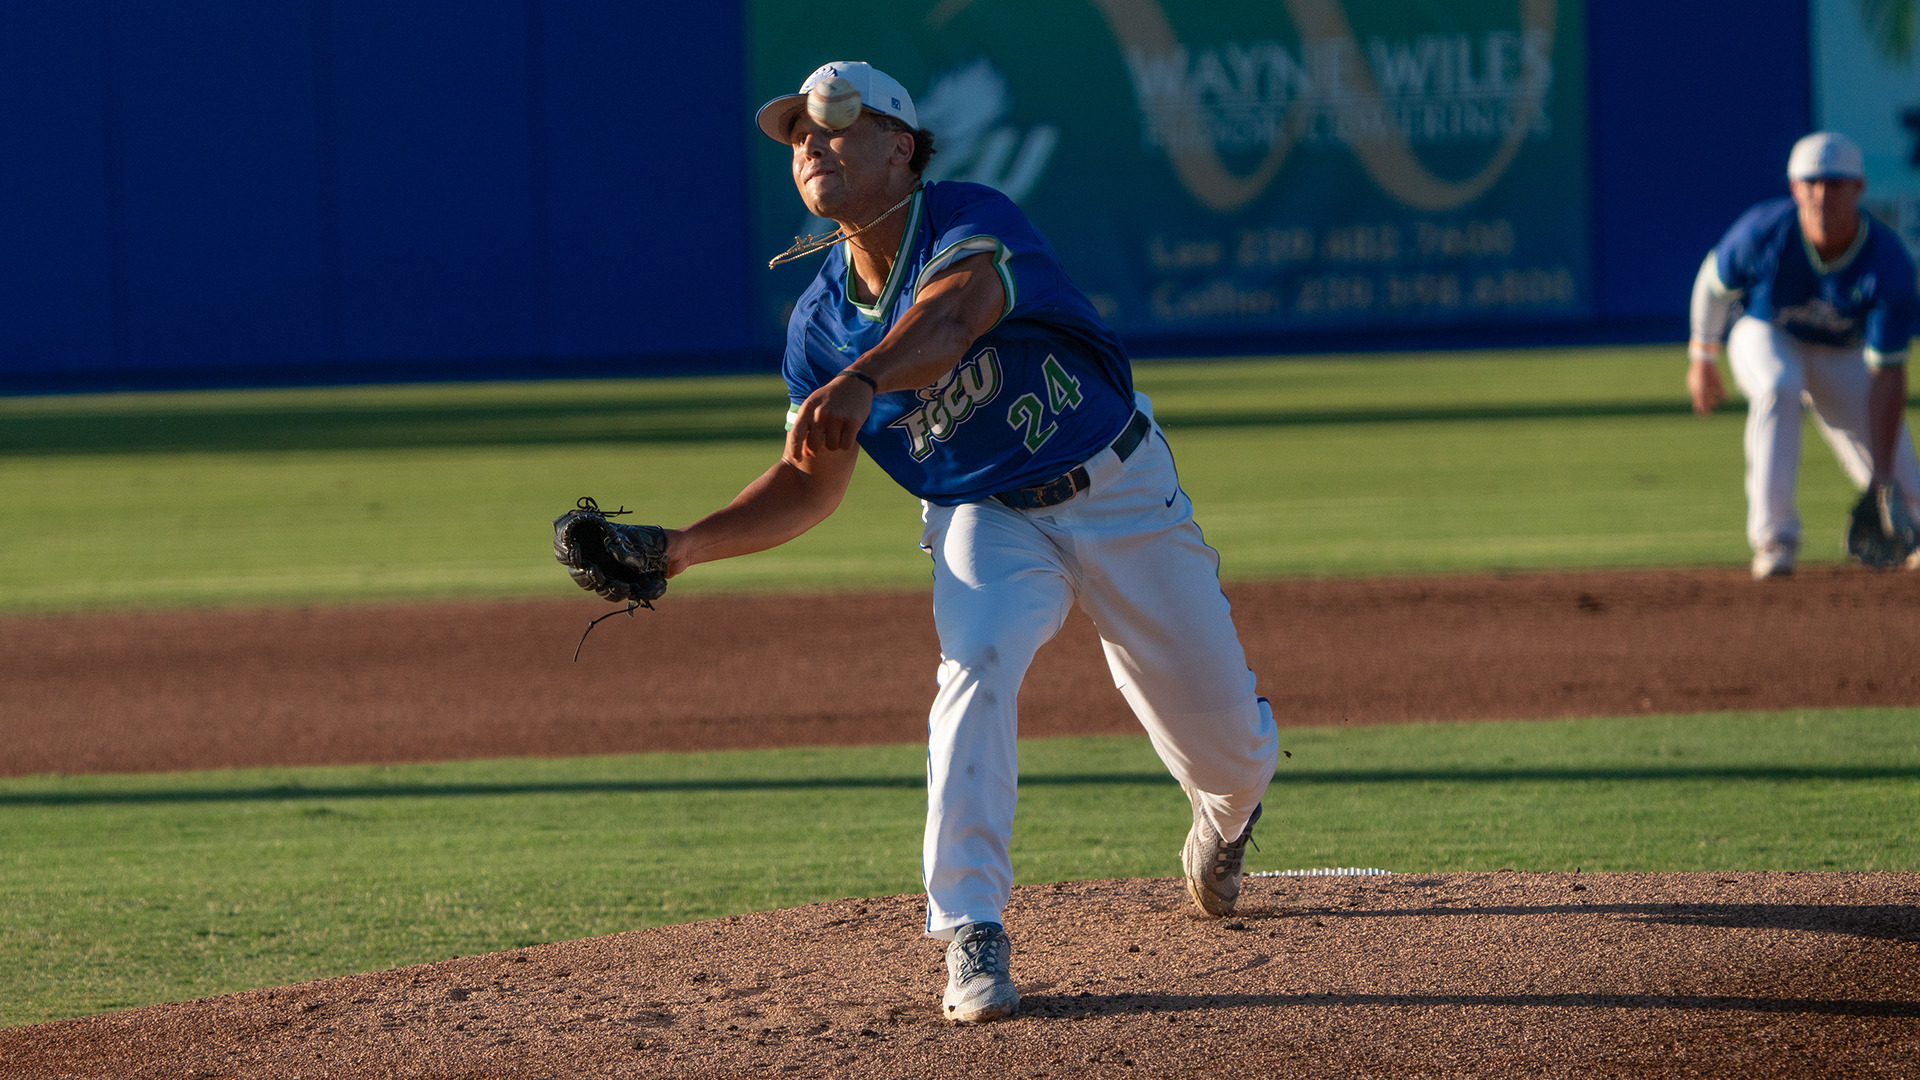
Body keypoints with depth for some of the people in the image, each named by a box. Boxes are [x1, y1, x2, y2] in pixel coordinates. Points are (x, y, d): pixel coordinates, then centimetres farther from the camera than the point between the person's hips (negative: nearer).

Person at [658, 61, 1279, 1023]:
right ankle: (970, 936, -30)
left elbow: (956, 312, -48)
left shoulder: (973, 224, -24)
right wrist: (681, 547, -16)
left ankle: (1226, 817, 47)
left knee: (1223, 740, 8)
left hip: (1122, 494, -3)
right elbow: (811, 482, -1)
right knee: (975, 670, -30)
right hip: (986, 520, 3)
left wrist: (862, 381, -69)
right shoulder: (821, 320, -6)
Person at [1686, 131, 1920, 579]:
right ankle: (1773, 535, -28)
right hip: (1763, 335, -1)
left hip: (1842, 355, 1)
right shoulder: (1763, 231, -34)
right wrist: (1702, 359, 2)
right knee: (1777, 387, -35)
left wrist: (1883, 477, -35)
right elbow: (1714, 282, -10)